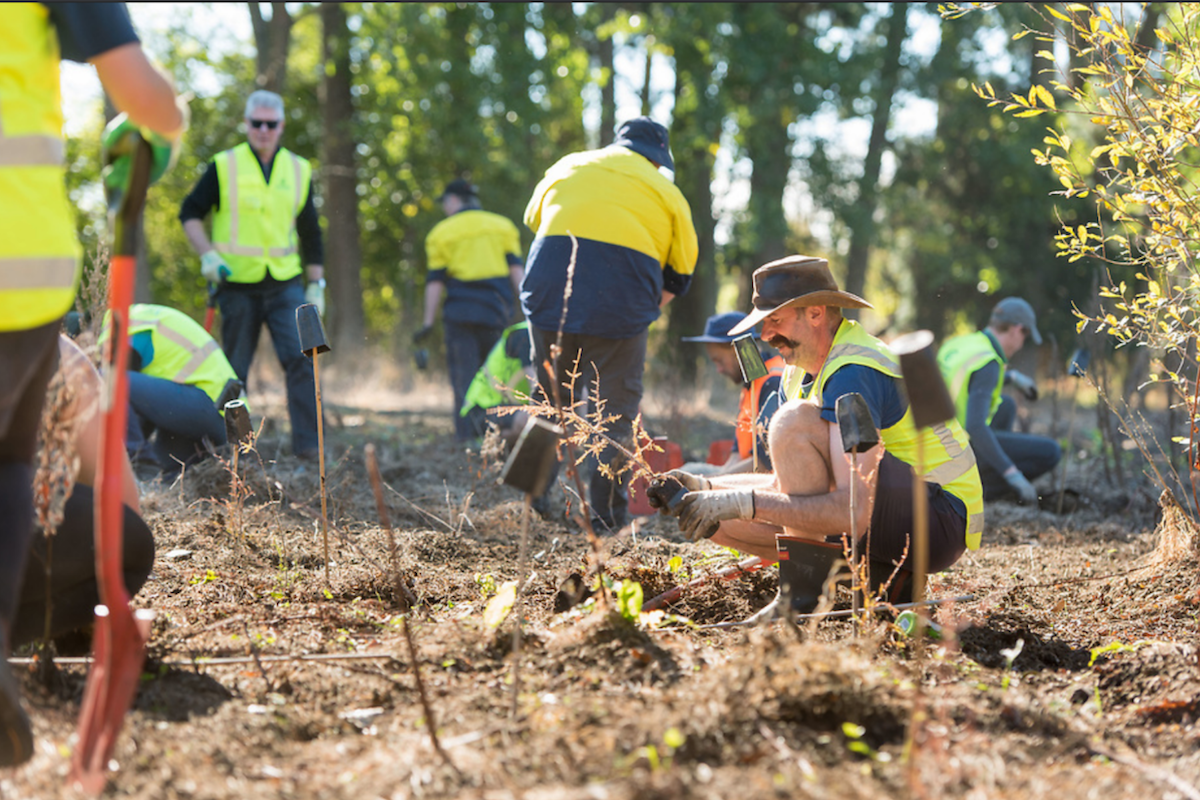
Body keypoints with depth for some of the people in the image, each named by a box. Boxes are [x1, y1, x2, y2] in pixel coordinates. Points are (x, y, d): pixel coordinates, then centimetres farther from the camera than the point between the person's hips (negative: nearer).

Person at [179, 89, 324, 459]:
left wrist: (316, 283, 12)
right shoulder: (224, 167, 0)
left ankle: (308, 443, -8)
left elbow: (310, 233, 15)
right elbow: (190, 213, 6)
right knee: (235, 370, 4)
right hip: (238, 285, -2)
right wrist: (208, 255, -8)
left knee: (301, 358, -11)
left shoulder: (298, 170, 9)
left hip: (285, 284, 2)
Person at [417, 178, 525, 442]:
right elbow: (516, 269, 5)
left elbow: (435, 281, 1)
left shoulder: (441, 233, 5)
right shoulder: (503, 225, 11)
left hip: (460, 312, -2)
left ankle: (467, 435, -6)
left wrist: (429, 322, 2)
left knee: (464, 376, 0)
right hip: (495, 311, 2)